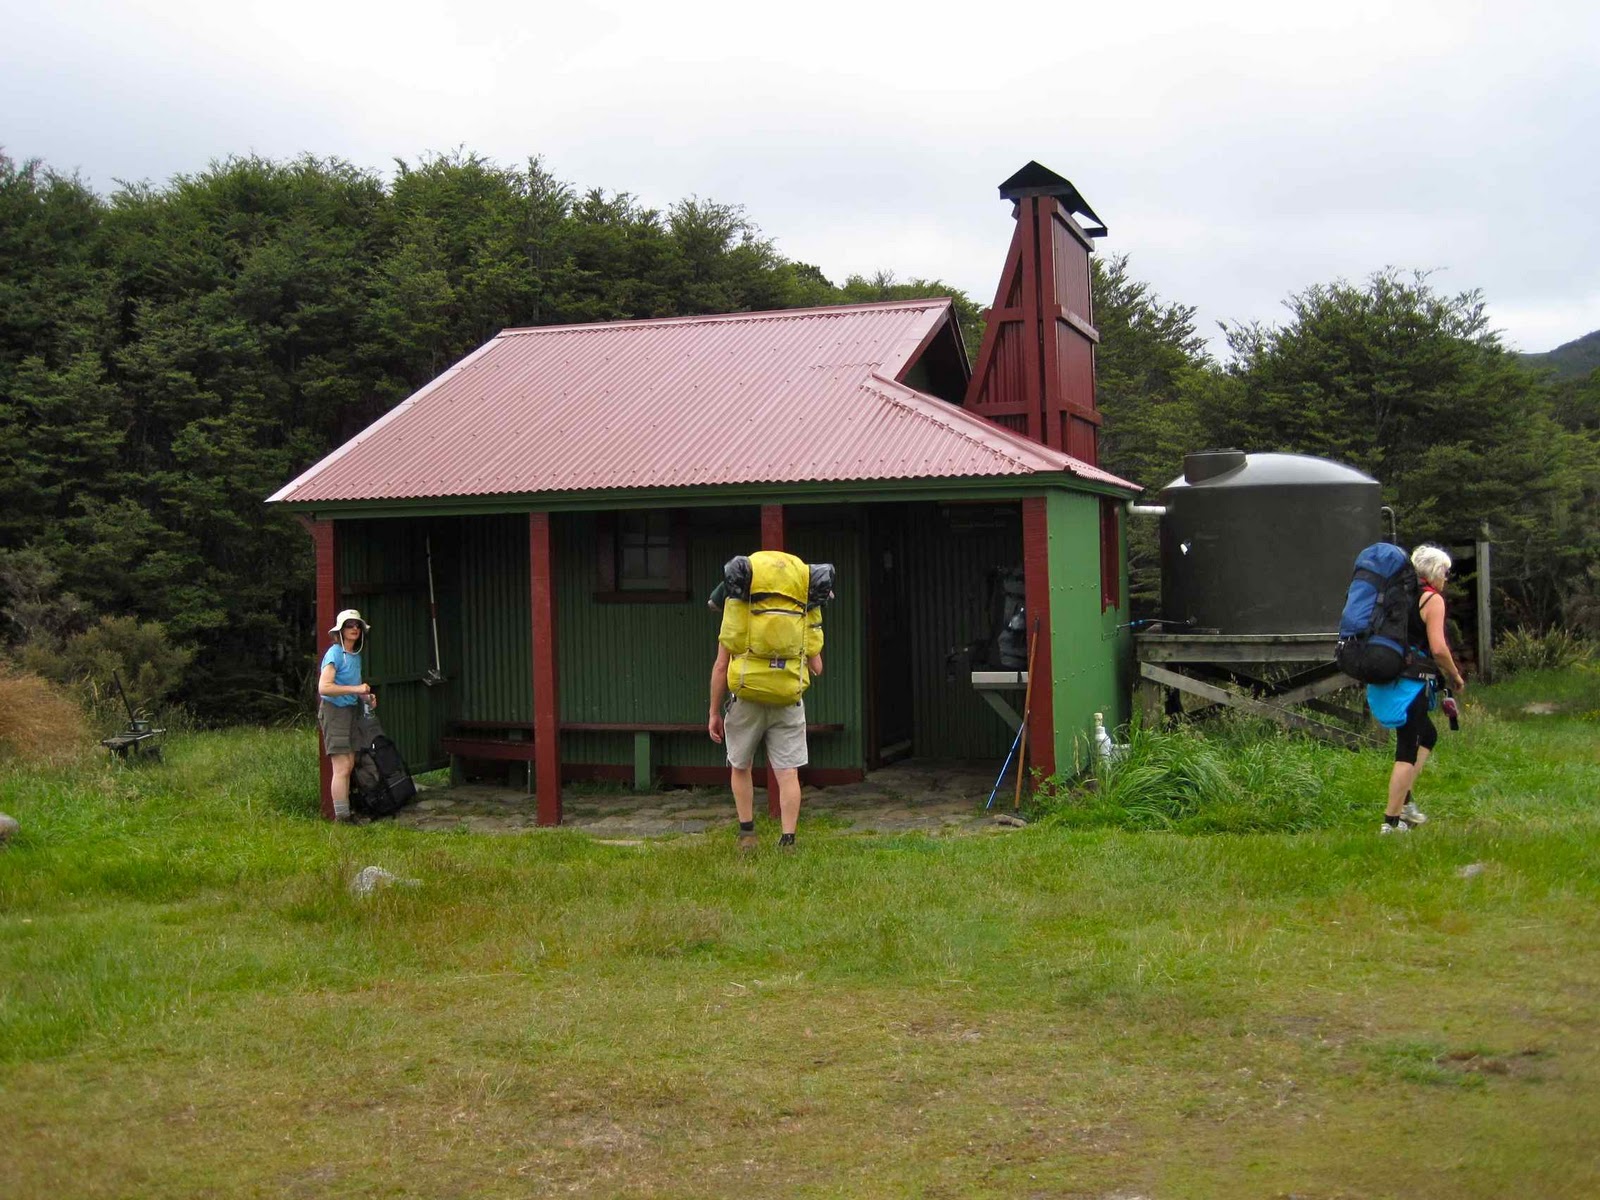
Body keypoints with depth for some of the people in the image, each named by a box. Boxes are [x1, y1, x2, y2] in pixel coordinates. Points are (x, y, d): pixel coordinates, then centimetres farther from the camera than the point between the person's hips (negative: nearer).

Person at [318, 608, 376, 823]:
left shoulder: (356, 655, 10)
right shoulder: (335, 654, -16)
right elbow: (324, 687, -25)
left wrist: (366, 696, 5)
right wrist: (355, 689, -27)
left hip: (350, 710, 9)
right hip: (334, 711, -9)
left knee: (349, 764, 12)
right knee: (342, 767, -10)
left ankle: (345, 814, 20)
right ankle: (341, 817, -7)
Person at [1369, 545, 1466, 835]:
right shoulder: (1432, 599, -7)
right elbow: (1438, 648, -16)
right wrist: (1455, 675, 0)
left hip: (1384, 678, 8)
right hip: (1411, 683, -8)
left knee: (1427, 735, 24)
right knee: (1408, 751, -3)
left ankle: (1404, 800, 18)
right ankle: (1391, 821, -3)